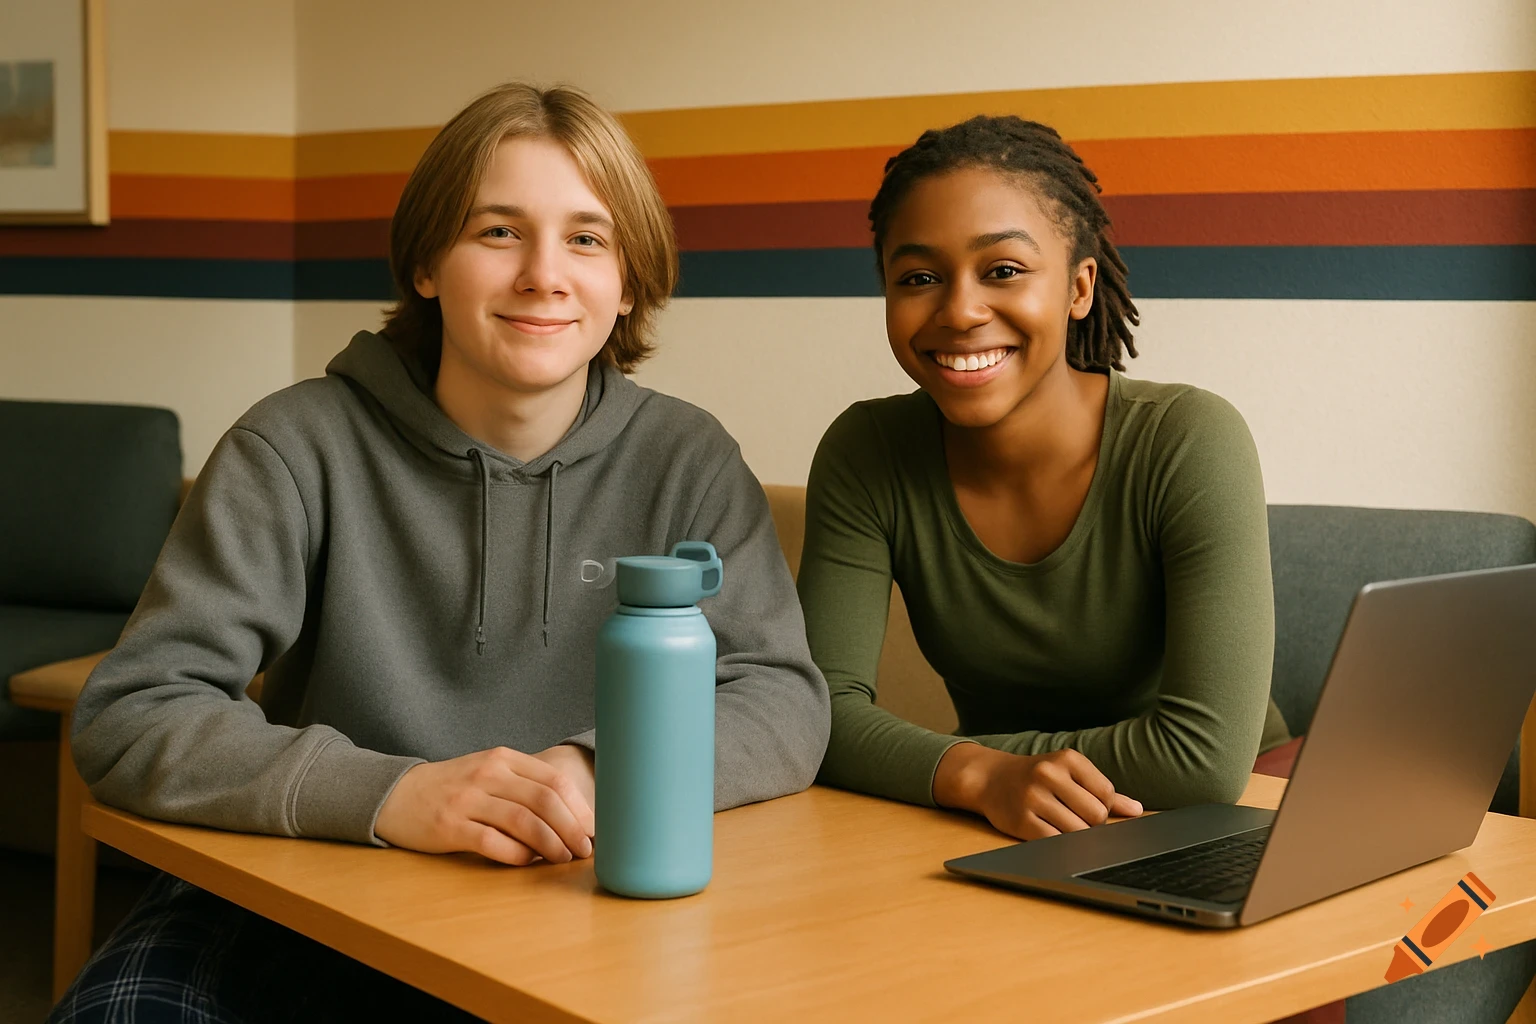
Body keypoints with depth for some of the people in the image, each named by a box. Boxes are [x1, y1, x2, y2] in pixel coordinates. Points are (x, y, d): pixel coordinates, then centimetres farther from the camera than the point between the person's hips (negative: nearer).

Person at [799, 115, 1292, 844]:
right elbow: (826, 709, -13)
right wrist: (983, 776, -32)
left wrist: (945, 758, -19)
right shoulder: (865, 456, -8)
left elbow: (1207, 755, -26)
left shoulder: (1190, 443, -19)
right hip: (1005, 858, 2)